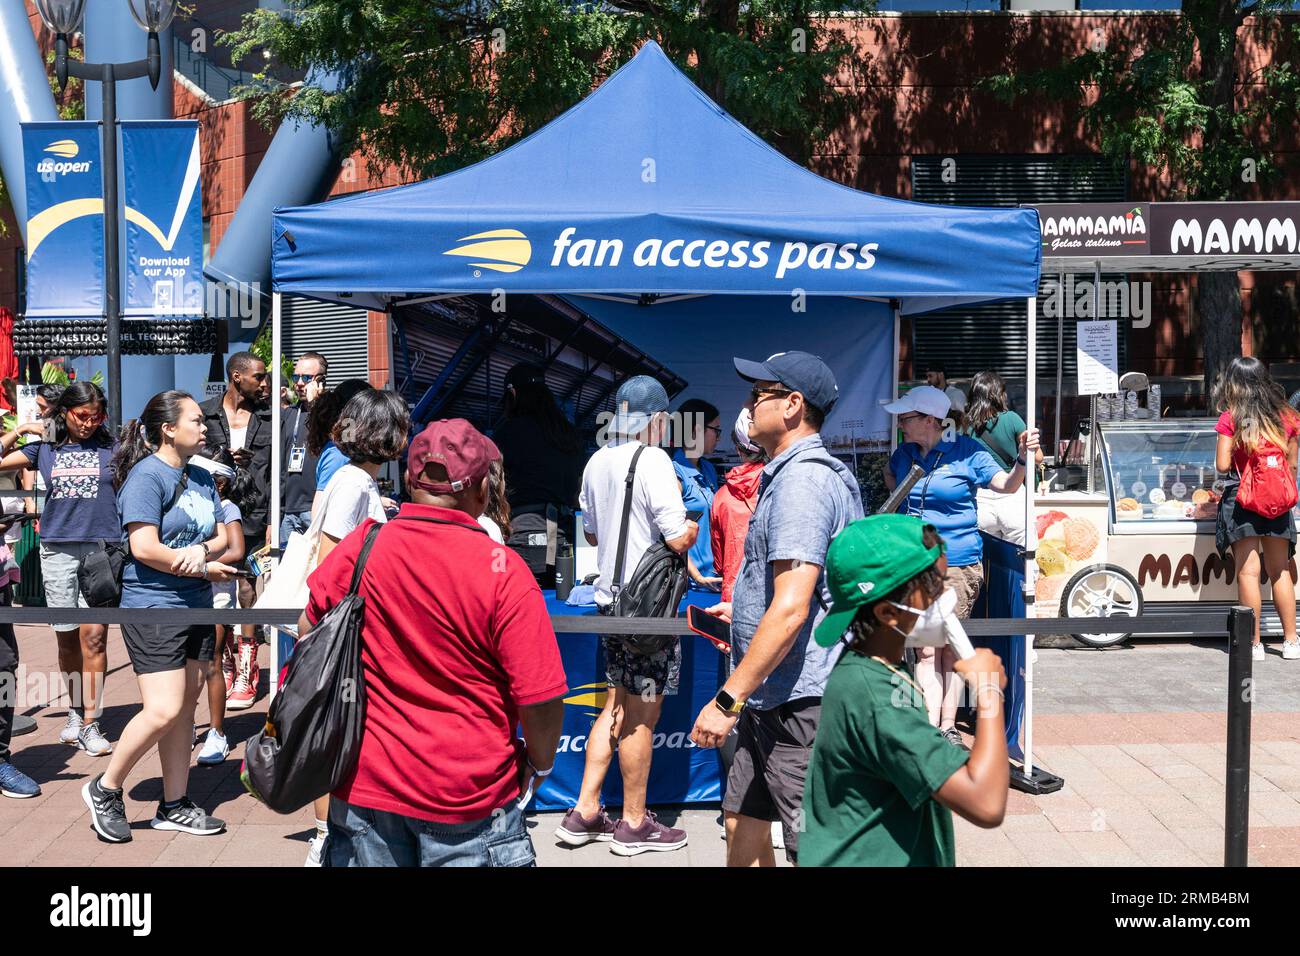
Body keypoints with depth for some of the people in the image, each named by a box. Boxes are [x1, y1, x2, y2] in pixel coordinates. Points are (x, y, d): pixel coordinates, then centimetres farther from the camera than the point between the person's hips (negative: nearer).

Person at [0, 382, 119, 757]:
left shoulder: (111, 448, 6)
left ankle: (90, 723, -4)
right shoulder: (45, 448, 10)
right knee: (67, 638, 9)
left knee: (93, 635, -9)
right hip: (57, 550, 2)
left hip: (101, 548, -2)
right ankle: (75, 712, 25)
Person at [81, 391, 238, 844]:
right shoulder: (147, 476, -12)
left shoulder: (201, 478, 12)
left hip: (196, 606, 8)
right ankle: (105, 789, 8)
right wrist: (205, 568, -12)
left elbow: (221, 536, 12)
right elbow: (145, 548, -20)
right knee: (163, 711, -12)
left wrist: (201, 550, -11)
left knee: (185, 708, 10)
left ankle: (174, 805, 19)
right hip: (153, 607, -8)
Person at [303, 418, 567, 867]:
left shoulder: (360, 547, -7)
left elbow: (308, 634, 8)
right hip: (467, 798, -3)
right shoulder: (503, 570, -18)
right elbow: (541, 700, -17)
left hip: (365, 784, 3)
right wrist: (539, 764, 3)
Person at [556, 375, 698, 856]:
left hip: (610, 597, 8)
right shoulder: (653, 461, -17)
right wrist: (691, 525, 1)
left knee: (617, 706, 17)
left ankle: (584, 814, 19)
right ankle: (634, 824, 15)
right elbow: (679, 540, -19)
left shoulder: (597, 462, 7)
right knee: (642, 714, 3)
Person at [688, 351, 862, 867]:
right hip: (774, 695, 11)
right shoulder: (800, 472, 15)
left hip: (797, 699, -11)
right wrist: (743, 611, 32)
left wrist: (728, 700, -23)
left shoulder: (801, 480, -19)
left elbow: (791, 610, -26)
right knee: (741, 818, 19)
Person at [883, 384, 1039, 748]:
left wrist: (1023, 457, -29)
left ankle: (948, 728, 14)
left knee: (950, 650, 5)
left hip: (958, 564, -3)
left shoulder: (967, 451, -5)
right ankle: (931, 729, -2)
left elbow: (1007, 485, -12)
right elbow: (890, 477, 31)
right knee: (926, 650, -2)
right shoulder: (905, 453, 8)